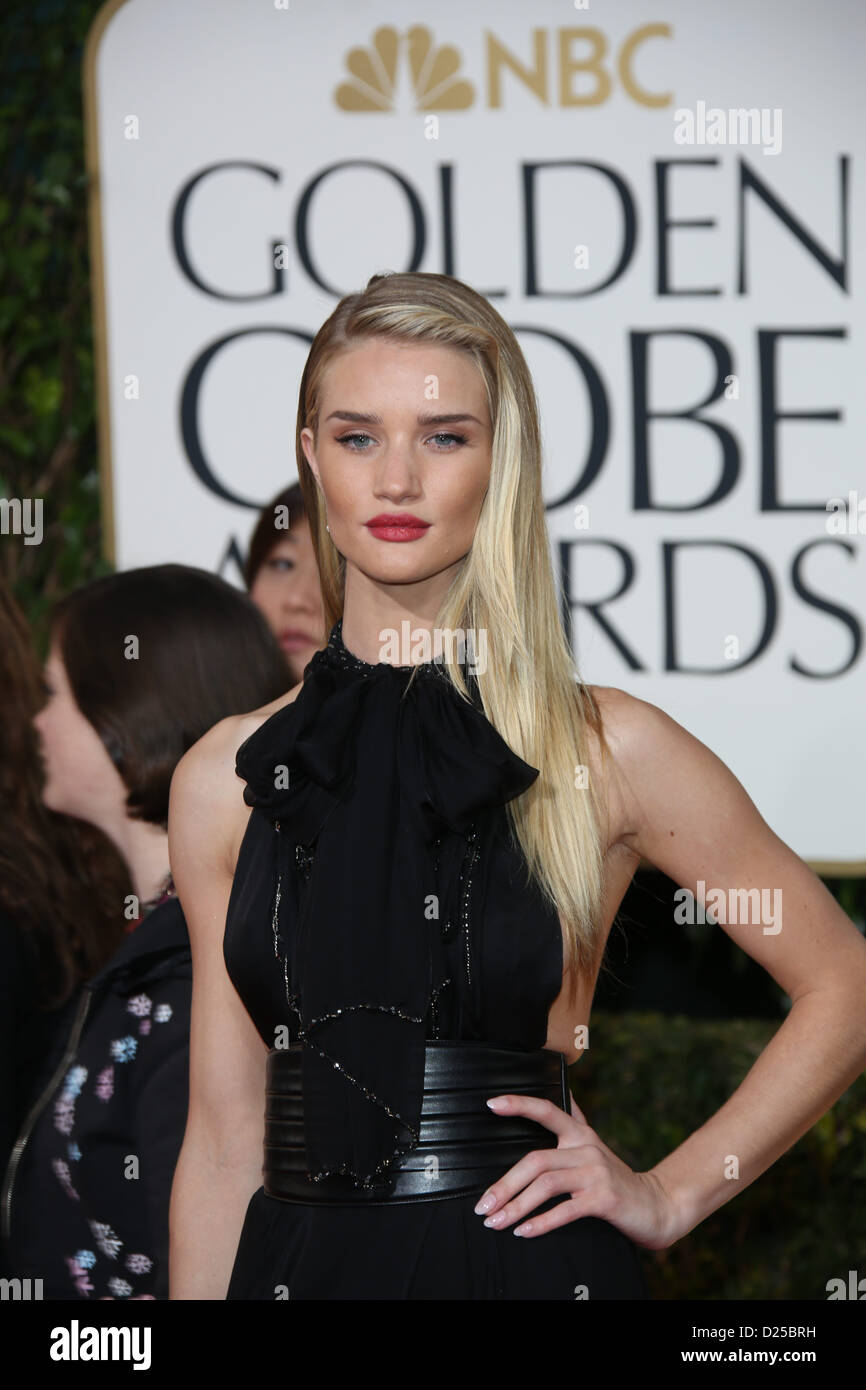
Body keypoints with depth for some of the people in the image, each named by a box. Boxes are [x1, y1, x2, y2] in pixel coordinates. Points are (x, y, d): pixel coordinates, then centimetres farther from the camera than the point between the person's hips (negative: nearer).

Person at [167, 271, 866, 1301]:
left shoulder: (608, 751, -3)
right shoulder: (227, 778, 3)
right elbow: (225, 1139, 6)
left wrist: (672, 1194, 0)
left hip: (528, 1262, -2)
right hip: (299, 1264, 2)